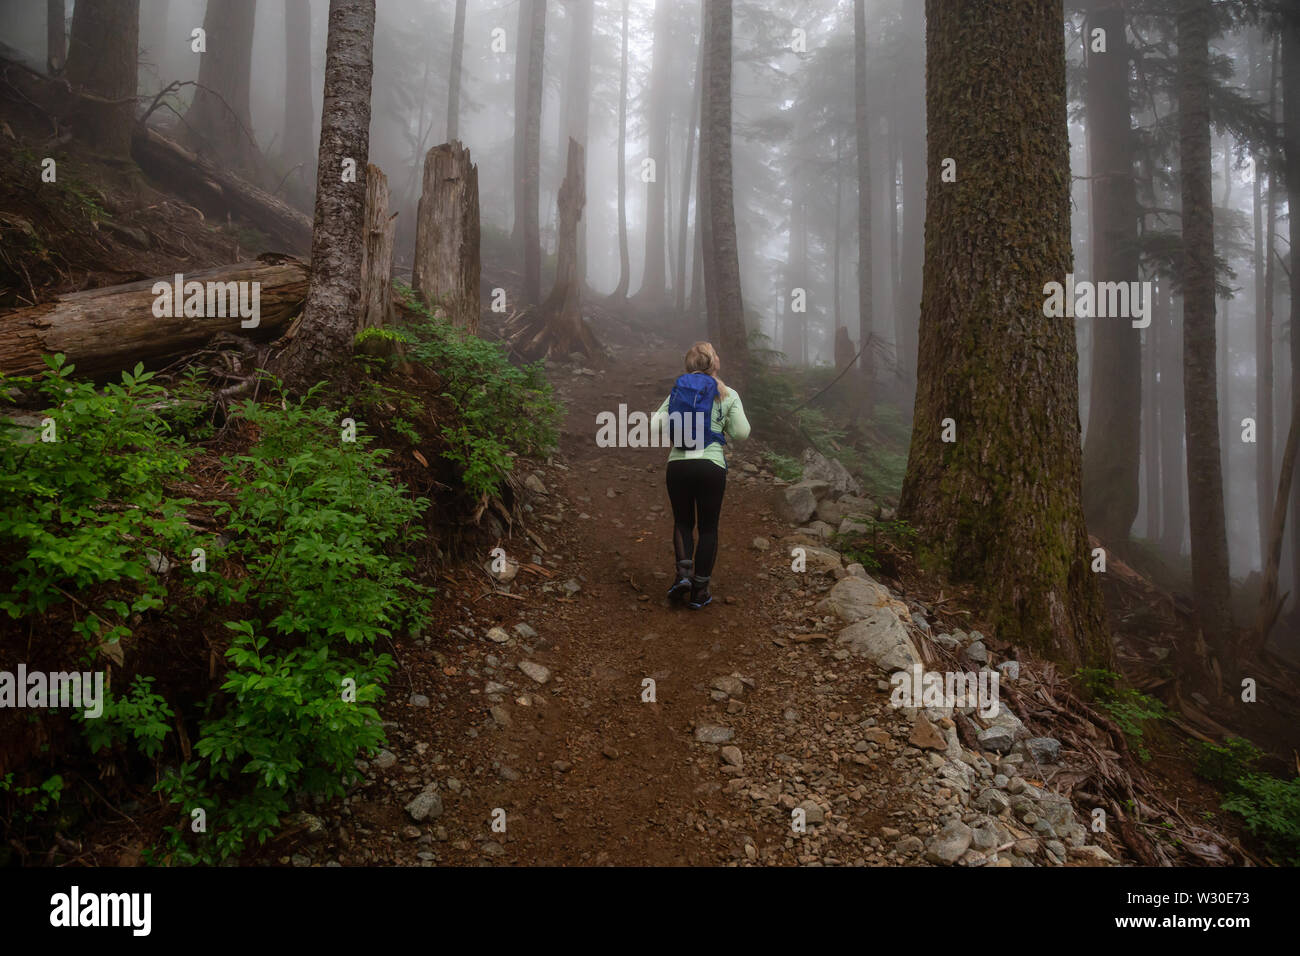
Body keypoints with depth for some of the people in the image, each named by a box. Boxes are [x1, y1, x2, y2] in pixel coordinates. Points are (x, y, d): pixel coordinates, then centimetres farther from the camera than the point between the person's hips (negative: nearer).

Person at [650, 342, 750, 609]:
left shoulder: (677, 391, 8)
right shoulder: (728, 395, 1)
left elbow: (656, 424, 1)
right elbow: (741, 433, -1)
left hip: (677, 464, 2)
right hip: (711, 465, -2)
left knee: (682, 522, 19)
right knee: (708, 527, 10)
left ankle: (683, 571, -3)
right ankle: (699, 590, 11)